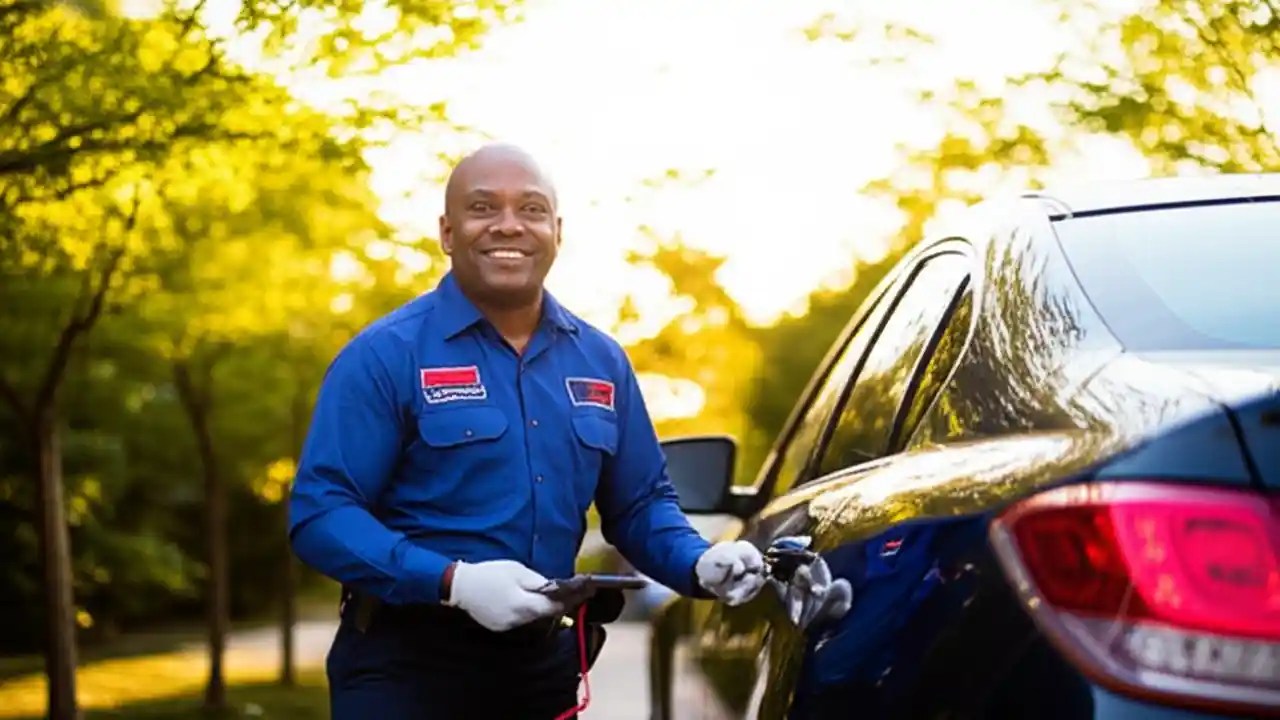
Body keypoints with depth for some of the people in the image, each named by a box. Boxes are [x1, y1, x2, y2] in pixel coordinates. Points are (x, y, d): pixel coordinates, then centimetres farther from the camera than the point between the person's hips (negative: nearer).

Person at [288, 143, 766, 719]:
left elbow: (641, 502, 15)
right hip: (404, 663, -5)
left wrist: (701, 565, -6)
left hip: (542, 660, 6)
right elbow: (319, 513, -14)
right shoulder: (385, 355, -9)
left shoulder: (601, 361, 9)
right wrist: (454, 582, -25)